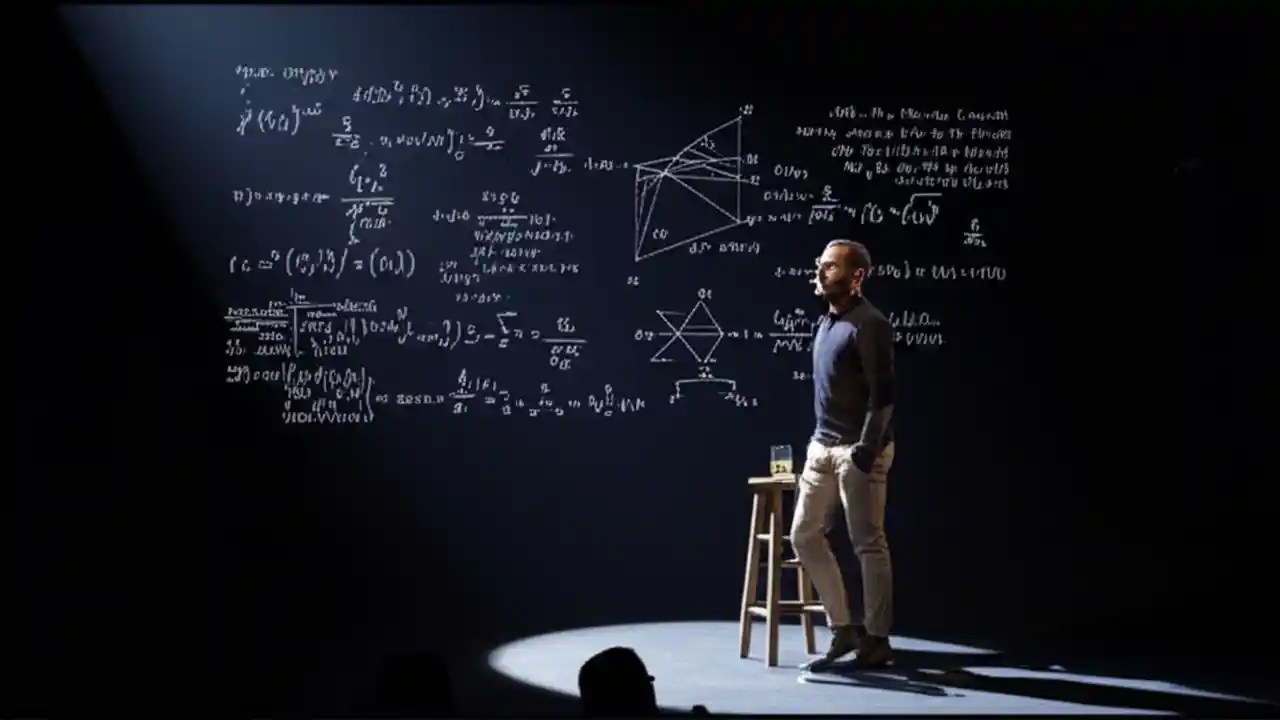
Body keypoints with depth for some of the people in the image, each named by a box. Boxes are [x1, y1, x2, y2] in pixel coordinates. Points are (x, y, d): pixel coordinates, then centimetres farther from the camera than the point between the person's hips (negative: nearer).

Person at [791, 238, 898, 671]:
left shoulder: (869, 325, -13)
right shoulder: (825, 323, 14)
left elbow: (883, 394, -17)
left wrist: (866, 449, -21)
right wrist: (820, 439, 18)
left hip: (858, 449, -9)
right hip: (822, 445, 9)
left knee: (868, 544, -2)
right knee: (805, 534, 8)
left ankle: (877, 641, 8)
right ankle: (843, 628, 18)